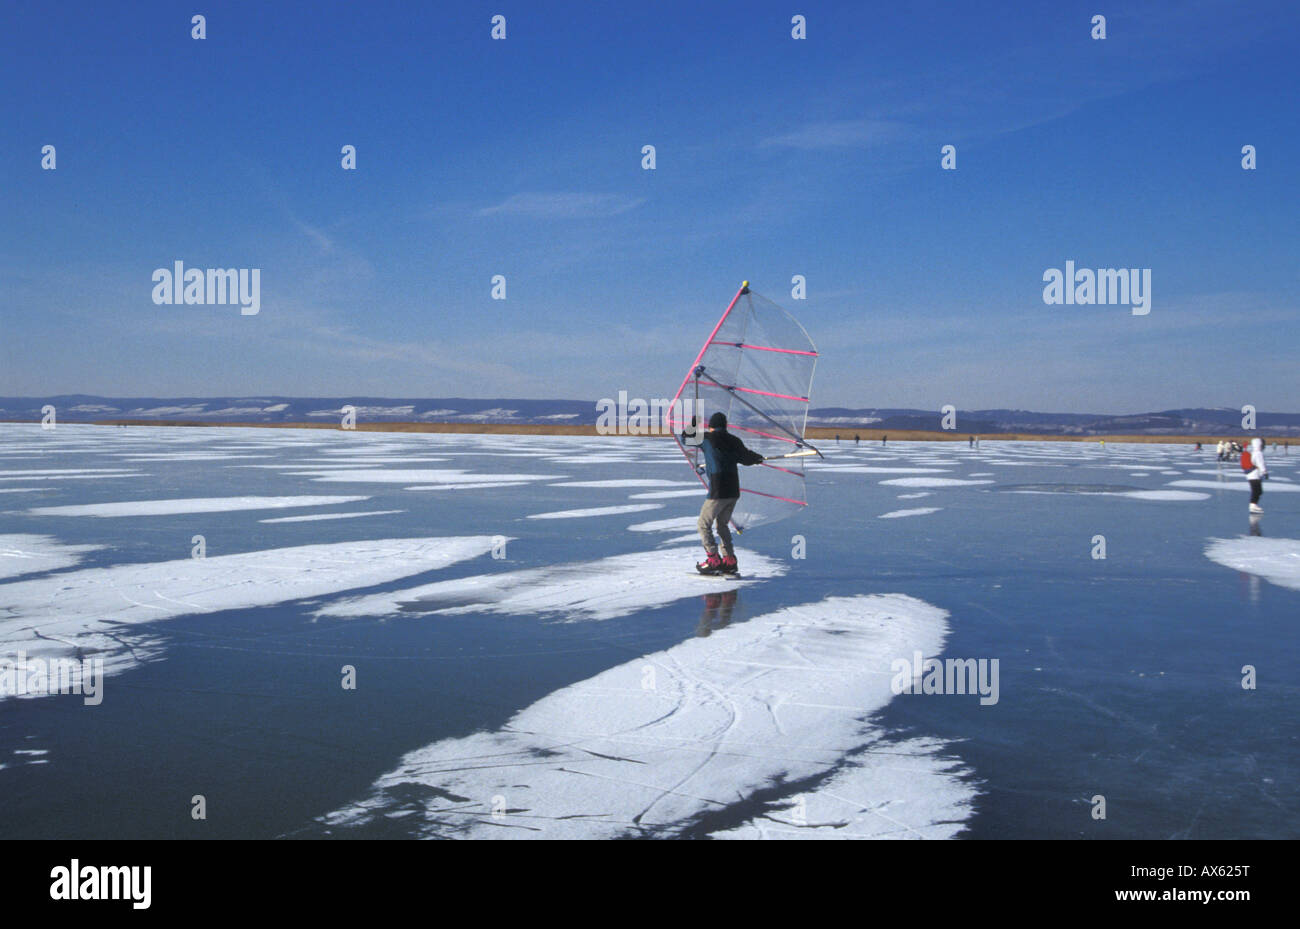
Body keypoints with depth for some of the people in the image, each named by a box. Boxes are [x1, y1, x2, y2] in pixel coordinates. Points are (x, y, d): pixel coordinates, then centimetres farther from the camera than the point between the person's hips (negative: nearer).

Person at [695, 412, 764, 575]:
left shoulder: (707, 439, -6)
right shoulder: (734, 441, 6)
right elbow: (746, 457, 17)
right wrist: (759, 458, 38)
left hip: (718, 492, -6)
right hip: (734, 491, 6)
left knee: (704, 524, 6)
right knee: (722, 524, 20)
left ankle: (714, 560, -2)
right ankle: (730, 561, 17)